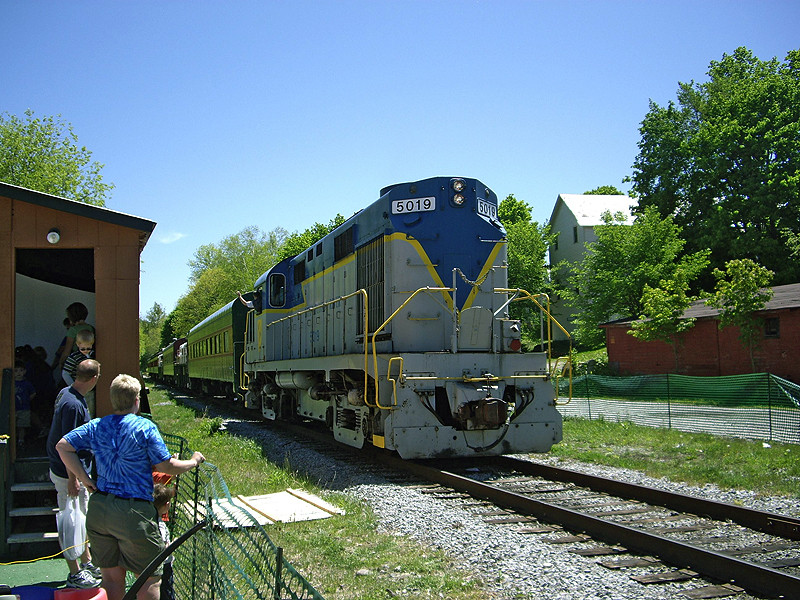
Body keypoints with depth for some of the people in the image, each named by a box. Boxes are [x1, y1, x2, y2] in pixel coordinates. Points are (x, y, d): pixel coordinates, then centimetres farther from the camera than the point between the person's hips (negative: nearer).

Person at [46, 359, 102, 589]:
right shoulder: (73, 405, -26)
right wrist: (73, 479, -23)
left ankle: (87, 562, 33)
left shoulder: (66, 393, 4)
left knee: (83, 518, 20)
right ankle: (75, 574, 13)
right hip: (68, 472, -10)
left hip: (77, 470, 10)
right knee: (71, 523, 2)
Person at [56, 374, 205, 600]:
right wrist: (193, 461, 9)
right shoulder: (145, 427, -9)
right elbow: (167, 467, -9)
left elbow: (63, 446, 3)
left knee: (111, 577, 16)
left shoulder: (96, 426, 6)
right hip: (133, 511, -6)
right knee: (150, 579, 6)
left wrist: (84, 479, 3)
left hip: (98, 508, 6)